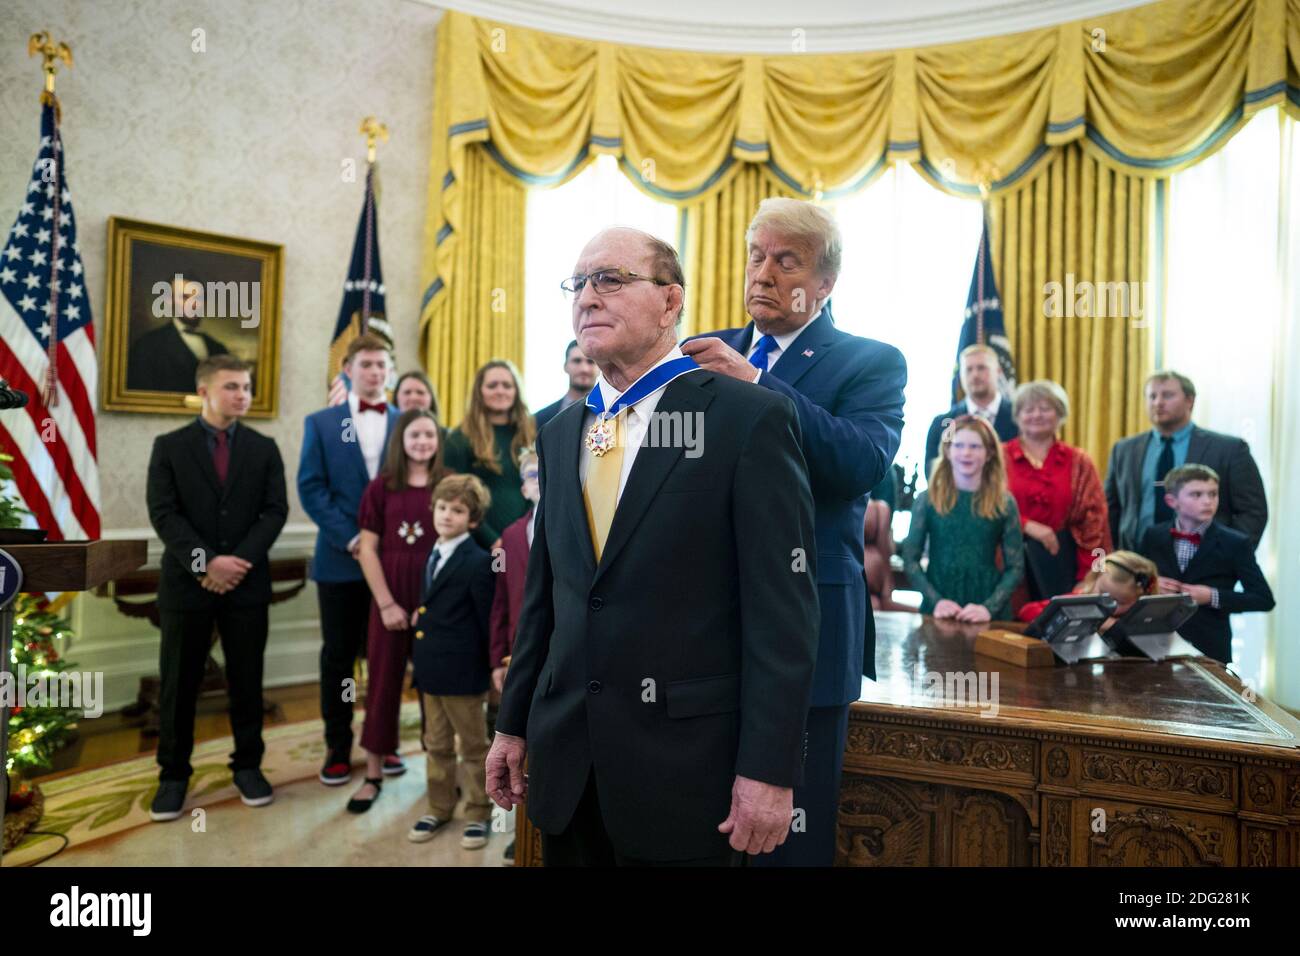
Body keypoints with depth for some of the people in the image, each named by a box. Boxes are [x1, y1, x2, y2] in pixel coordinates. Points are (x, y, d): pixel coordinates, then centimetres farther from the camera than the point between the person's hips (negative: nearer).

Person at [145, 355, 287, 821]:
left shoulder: (263, 448, 6)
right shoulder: (170, 446, 2)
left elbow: (275, 511, -2)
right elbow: (163, 513, -6)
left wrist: (238, 561, -14)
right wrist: (205, 563, -17)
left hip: (247, 583, 1)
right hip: (187, 583, -1)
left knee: (247, 680, 8)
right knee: (179, 684, 7)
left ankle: (247, 765, 22)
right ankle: (174, 774, 21)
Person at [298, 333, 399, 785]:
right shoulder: (321, 423, 6)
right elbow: (311, 488, -2)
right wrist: (350, 537, -13)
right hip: (340, 558, 0)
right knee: (338, 656, 7)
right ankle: (337, 748, 19)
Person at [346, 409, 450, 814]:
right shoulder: (381, 486, 2)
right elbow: (368, 549, 0)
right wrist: (386, 603, -7)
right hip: (389, 597, 1)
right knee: (383, 681, 8)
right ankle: (373, 775, 20)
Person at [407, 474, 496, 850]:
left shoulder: (478, 562, -16)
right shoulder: (432, 556, 10)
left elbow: (488, 621, -13)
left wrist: (491, 671, -11)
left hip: (462, 673, -7)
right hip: (430, 670, 8)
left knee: (473, 747, 9)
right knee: (436, 745, 19)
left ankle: (478, 814, 24)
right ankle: (439, 807, 34)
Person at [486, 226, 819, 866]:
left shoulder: (749, 417, -10)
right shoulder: (559, 433, 10)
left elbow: (782, 604, -12)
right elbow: (542, 593, 12)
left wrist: (769, 768, -14)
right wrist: (513, 723, 12)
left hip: (685, 762, -5)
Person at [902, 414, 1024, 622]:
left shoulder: (1004, 503, 0)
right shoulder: (927, 500, 0)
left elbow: (1015, 567, -1)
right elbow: (911, 560, -1)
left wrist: (989, 607, -14)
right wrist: (936, 600, -13)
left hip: (989, 614, 0)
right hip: (939, 610, 0)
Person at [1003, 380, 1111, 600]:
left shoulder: (1078, 461, 9)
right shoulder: (999, 458, 5)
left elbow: (1093, 519, 4)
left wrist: (1089, 577, -5)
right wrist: (1028, 526, -15)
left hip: (1061, 559, 1)